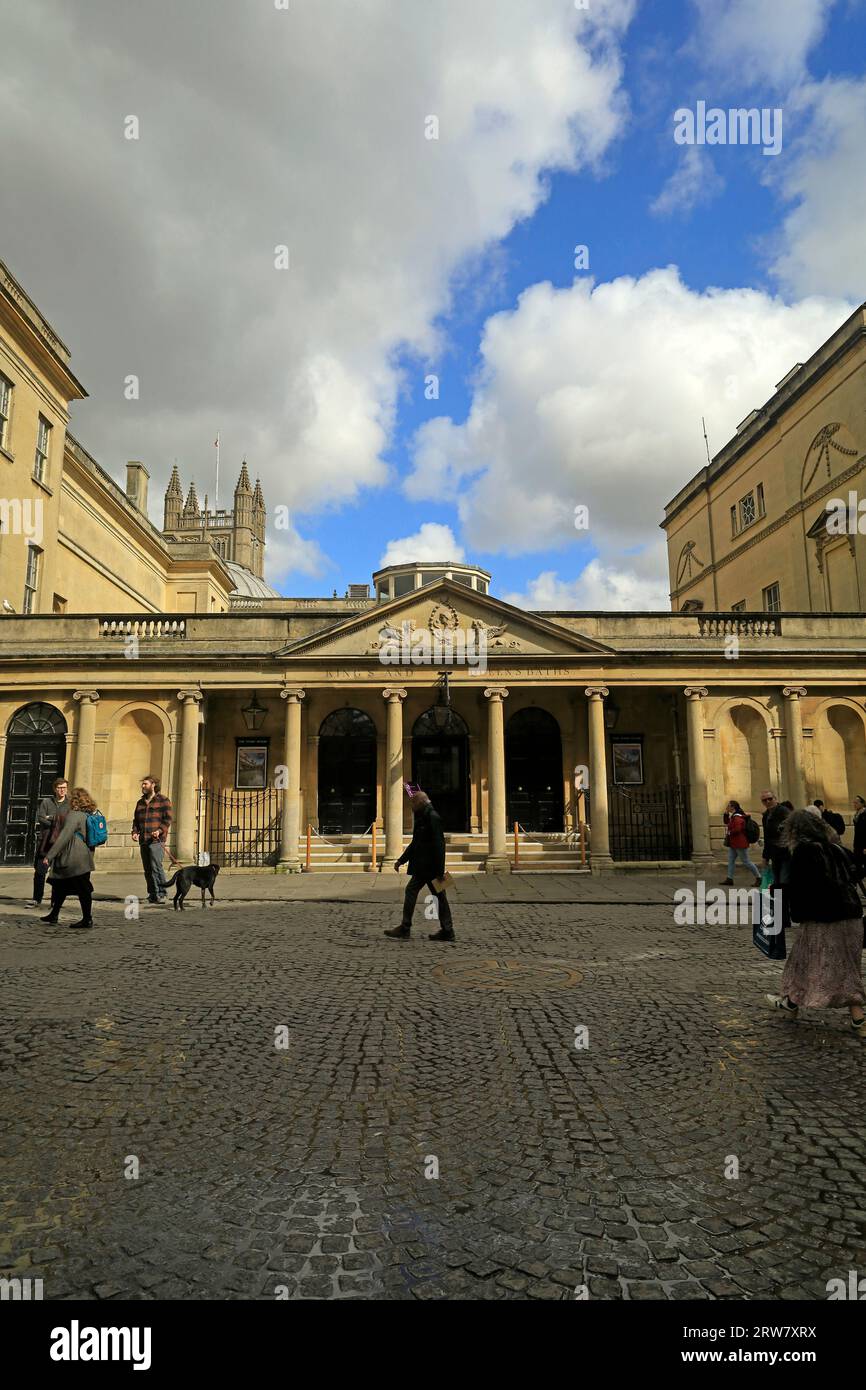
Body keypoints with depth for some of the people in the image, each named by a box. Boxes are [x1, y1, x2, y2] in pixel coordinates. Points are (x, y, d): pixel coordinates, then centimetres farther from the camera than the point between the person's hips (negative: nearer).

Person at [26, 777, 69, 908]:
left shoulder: (70, 804, 5)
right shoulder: (46, 802, 8)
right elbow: (40, 818, -4)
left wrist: (50, 818, -10)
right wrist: (58, 823, -12)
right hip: (45, 841, 1)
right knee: (39, 871, 1)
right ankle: (36, 899, 11)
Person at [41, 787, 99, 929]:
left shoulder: (74, 815, -15)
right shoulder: (89, 815, 13)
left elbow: (64, 836, -21)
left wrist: (49, 855, -21)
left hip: (74, 858, -9)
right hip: (84, 857, 9)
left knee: (82, 889, -3)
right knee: (60, 885, 19)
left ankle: (87, 919, 2)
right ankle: (54, 914, 28)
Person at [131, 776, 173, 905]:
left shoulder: (163, 800, 1)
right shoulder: (140, 802, 20)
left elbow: (168, 819, -5)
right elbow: (136, 819, 23)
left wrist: (160, 830, -19)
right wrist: (135, 832, 5)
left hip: (156, 840, -7)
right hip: (143, 840, 7)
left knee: (156, 866, -15)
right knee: (147, 869, 9)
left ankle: (161, 894, -13)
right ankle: (152, 894, 16)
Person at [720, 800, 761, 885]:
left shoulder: (737, 817, -20)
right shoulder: (733, 816, 12)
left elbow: (737, 829, -29)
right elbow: (726, 822, 26)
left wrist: (729, 833, -12)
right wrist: (726, 813, 12)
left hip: (740, 843, -11)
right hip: (733, 843, 11)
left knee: (746, 861, -3)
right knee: (730, 860, 8)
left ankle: (759, 877, 8)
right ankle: (729, 878, 10)